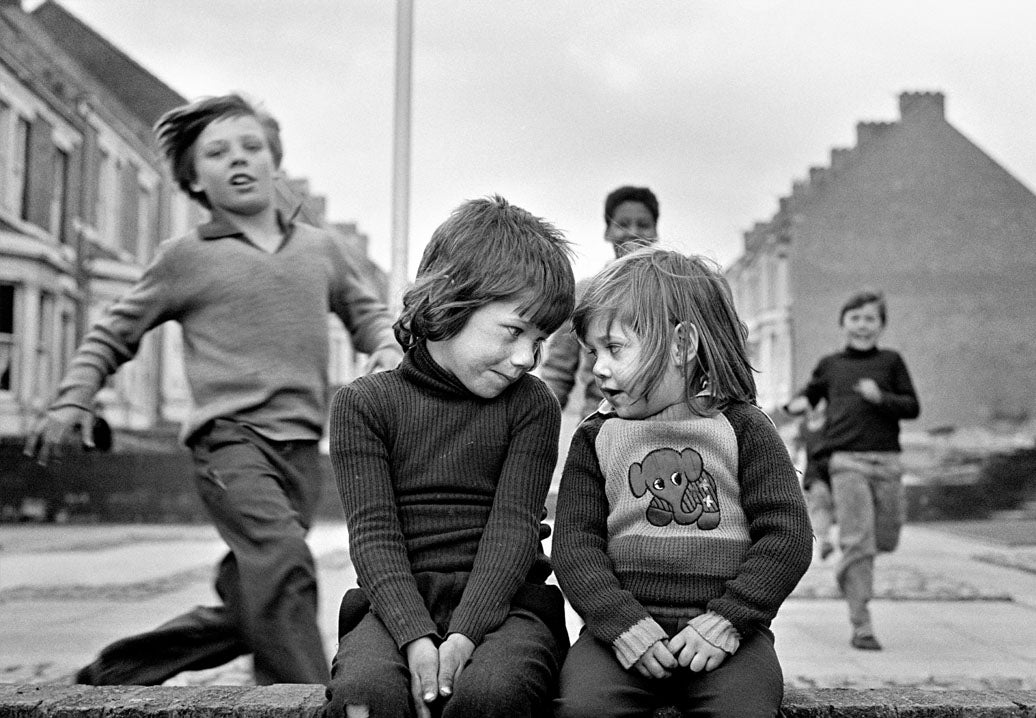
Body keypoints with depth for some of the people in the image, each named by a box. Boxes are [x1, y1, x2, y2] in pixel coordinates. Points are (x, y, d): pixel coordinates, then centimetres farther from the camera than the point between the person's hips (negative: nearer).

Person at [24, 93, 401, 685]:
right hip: (230, 436, -4)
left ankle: (114, 672, 27)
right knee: (283, 560, -29)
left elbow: (367, 312, 28)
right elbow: (114, 333, 16)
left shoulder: (323, 248, 15)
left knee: (244, 613, 8)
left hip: (301, 444, 4)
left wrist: (389, 347, 5)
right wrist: (73, 398, 2)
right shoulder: (186, 257, 7)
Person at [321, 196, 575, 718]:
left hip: (501, 603, 0)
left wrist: (465, 632, -18)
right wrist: (416, 636, -20)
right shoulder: (363, 404, 6)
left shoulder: (531, 406, 9)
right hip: (399, 605, 0)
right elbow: (373, 532, -4)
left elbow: (513, 525, -3)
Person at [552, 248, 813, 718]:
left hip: (722, 627, -1)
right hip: (624, 623, 1)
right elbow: (575, 542, 4)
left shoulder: (743, 429, 6)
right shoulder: (596, 437, 12)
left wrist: (728, 619, -11)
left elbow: (787, 536, 0)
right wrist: (621, 621, -12)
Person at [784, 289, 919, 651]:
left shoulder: (891, 361, 10)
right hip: (847, 460, -1)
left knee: (886, 540, 6)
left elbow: (912, 407, 5)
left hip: (887, 460, 2)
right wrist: (797, 403, 3)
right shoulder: (830, 365, 12)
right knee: (858, 543, -8)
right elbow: (810, 393, 26)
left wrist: (880, 397, -12)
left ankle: (847, 569, 39)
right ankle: (861, 626, -4)